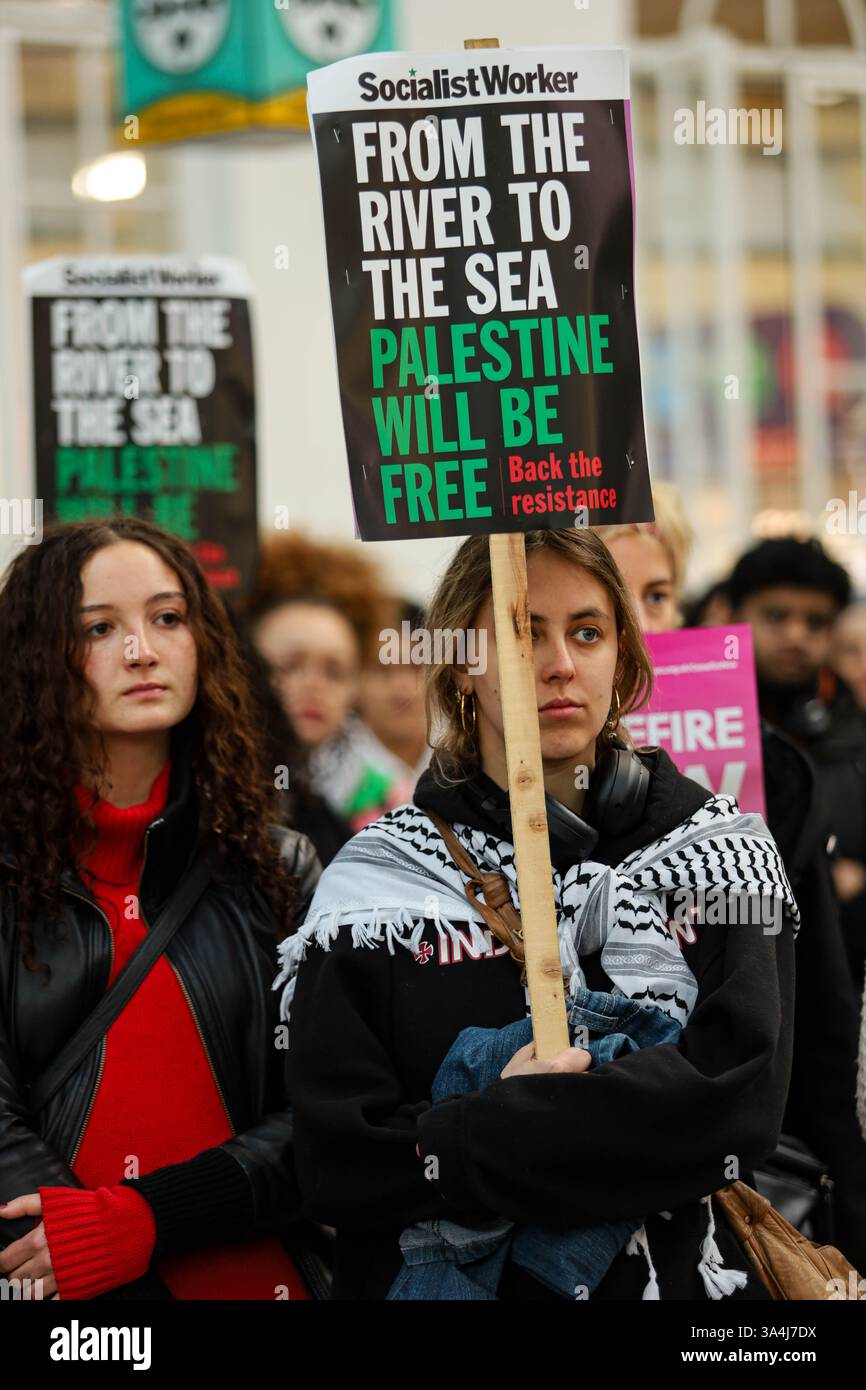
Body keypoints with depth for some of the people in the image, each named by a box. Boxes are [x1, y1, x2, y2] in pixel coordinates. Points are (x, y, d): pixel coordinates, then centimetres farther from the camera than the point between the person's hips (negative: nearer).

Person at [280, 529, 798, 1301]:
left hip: (687, 1273, 1)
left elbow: (743, 1106, -18)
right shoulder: (375, 885, -7)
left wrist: (464, 1139, -22)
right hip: (448, 1279, 0)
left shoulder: (722, 851, -5)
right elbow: (337, 1164, -15)